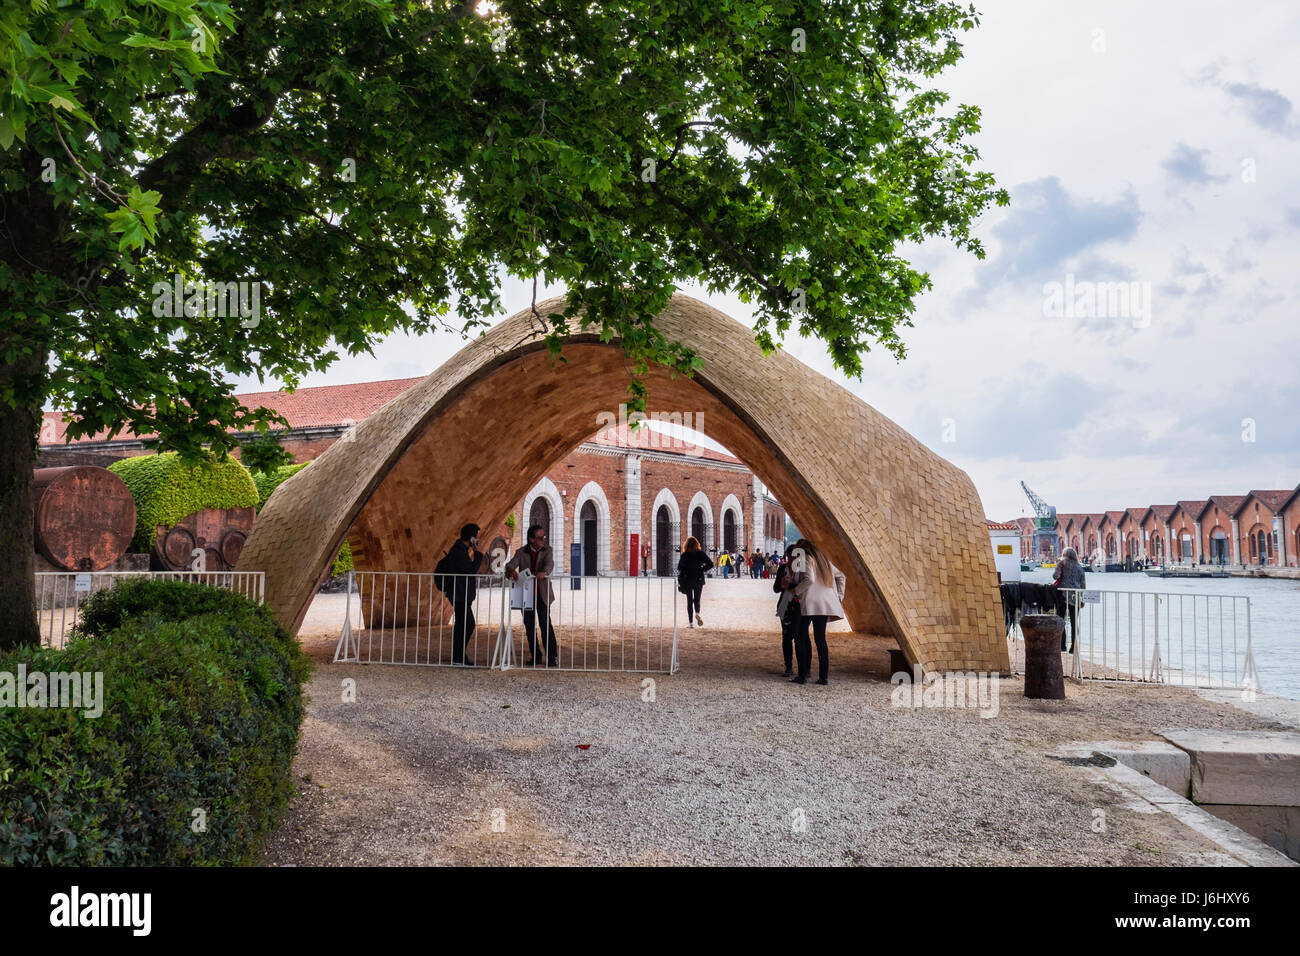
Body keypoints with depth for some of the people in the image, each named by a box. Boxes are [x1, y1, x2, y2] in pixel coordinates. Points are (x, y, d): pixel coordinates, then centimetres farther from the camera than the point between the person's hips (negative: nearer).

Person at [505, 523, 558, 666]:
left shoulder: (547, 551, 2)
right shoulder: (521, 552, 4)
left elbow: (549, 564, -17)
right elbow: (510, 564, -9)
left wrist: (544, 572, -40)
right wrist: (511, 571, -34)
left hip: (542, 594, -2)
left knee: (545, 624, -10)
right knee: (529, 626, 7)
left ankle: (552, 657, -6)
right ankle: (535, 657, 17)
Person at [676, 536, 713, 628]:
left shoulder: (684, 555, -4)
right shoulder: (701, 554, -1)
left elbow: (680, 568, -10)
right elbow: (710, 564, -5)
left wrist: (680, 582, -5)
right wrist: (702, 569, 6)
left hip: (687, 581, -1)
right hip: (699, 580, 1)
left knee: (689, 601, 7)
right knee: (697, 600, 11)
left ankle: (690, 622, 2)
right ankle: (697, 614, -20)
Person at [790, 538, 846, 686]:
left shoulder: (806, 559, -3)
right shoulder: (823, 559, 20)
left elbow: (809, 579, -19)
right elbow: (840, 576, 25)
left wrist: (796, 590, -6)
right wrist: (838, 596, 22)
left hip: (810, 603, -7)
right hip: (826, 604, 7)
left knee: (801, 638, 2)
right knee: (821, 639, 9)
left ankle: (803, 675, -2)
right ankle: (823, 676, 5)